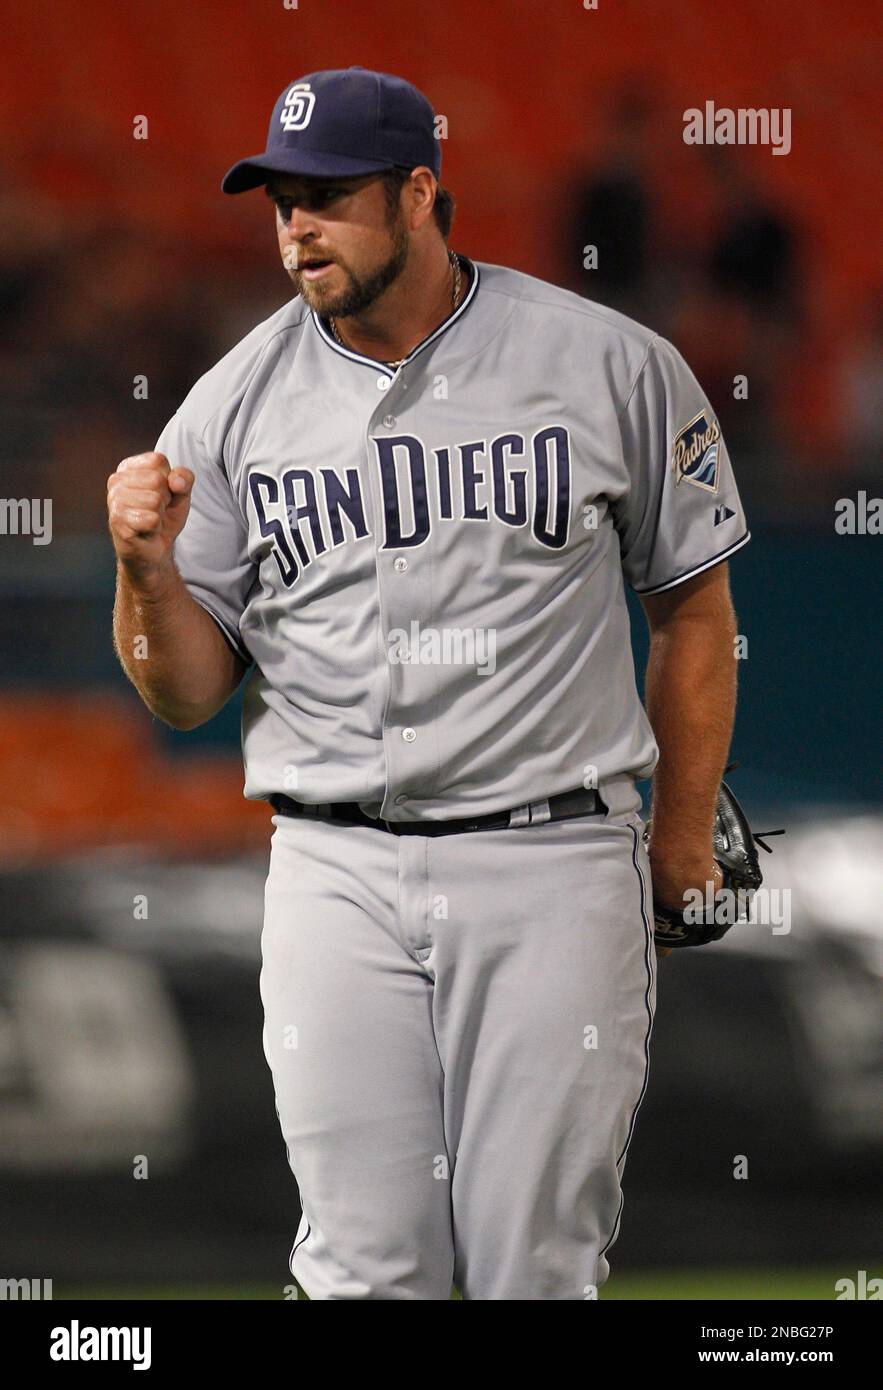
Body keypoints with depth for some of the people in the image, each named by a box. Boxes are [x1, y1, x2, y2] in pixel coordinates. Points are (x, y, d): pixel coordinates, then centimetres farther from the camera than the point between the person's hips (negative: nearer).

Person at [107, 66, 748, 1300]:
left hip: (550, 865, -2)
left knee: (539, 1266, -2)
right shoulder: (235, 406, 5)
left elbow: (693, 609, 9)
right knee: (366, 1270, 0)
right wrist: (148, 568, -12)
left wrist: (682, 845, 7)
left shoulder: (612, 367, 1)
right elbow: (188, 695, 8)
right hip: (336, 866, 2)